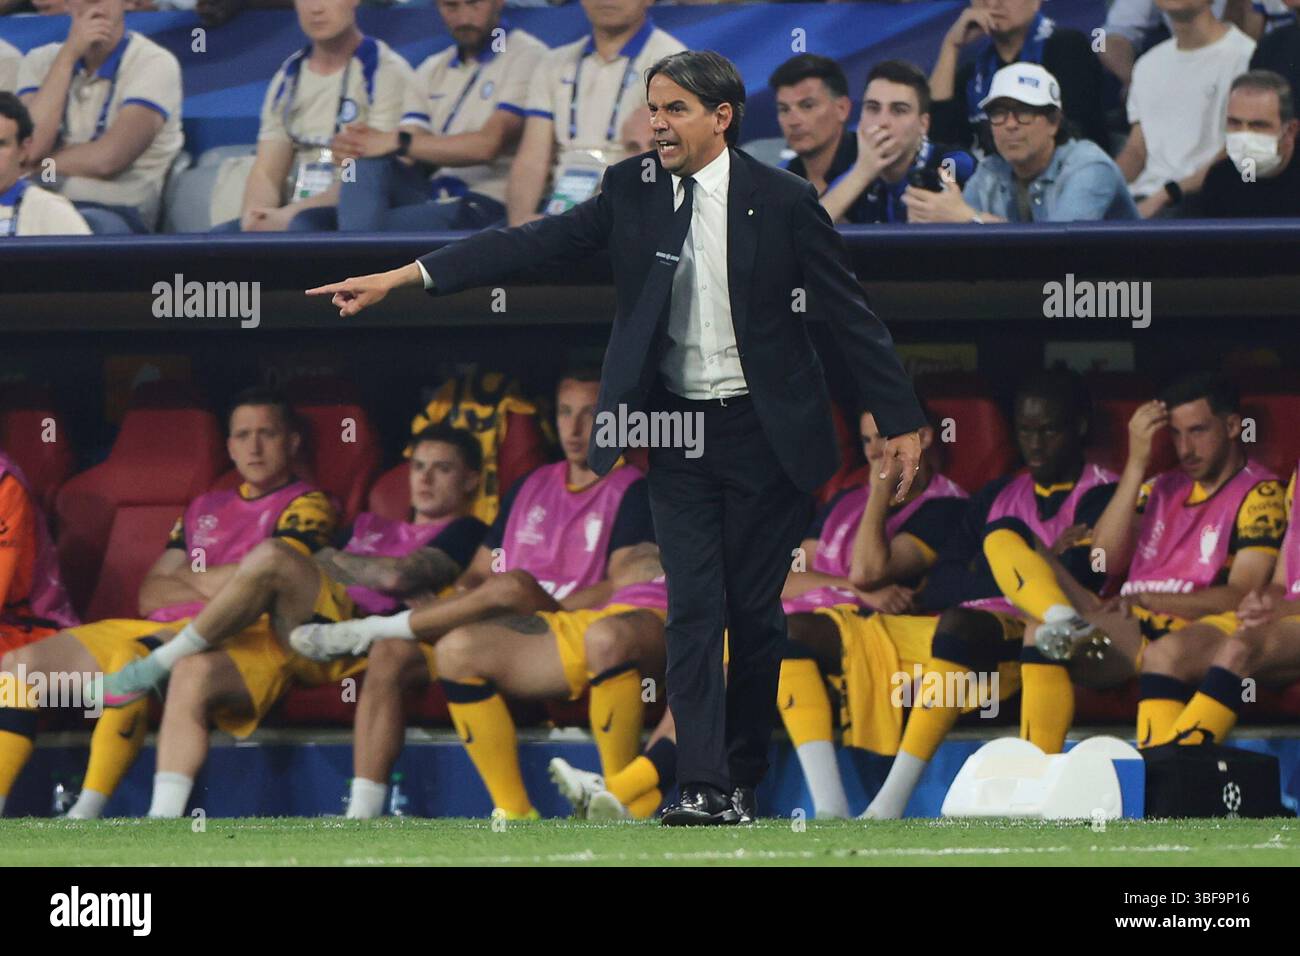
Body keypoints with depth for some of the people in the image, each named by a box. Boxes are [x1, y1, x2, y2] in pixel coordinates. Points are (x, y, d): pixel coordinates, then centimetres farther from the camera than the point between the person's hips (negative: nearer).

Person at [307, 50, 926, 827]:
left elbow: (851, 314, -3)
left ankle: (744, 776, 17)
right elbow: (533, 244, -3)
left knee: (755, 609, 4)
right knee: (694, 605, -7)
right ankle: (703, 787, -13)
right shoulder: (633, 190, 1)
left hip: (764, 433, -2)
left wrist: (901, 422, -4)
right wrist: (401, 278, -11)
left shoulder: (781, 201, -7)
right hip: (676, 428, 2)